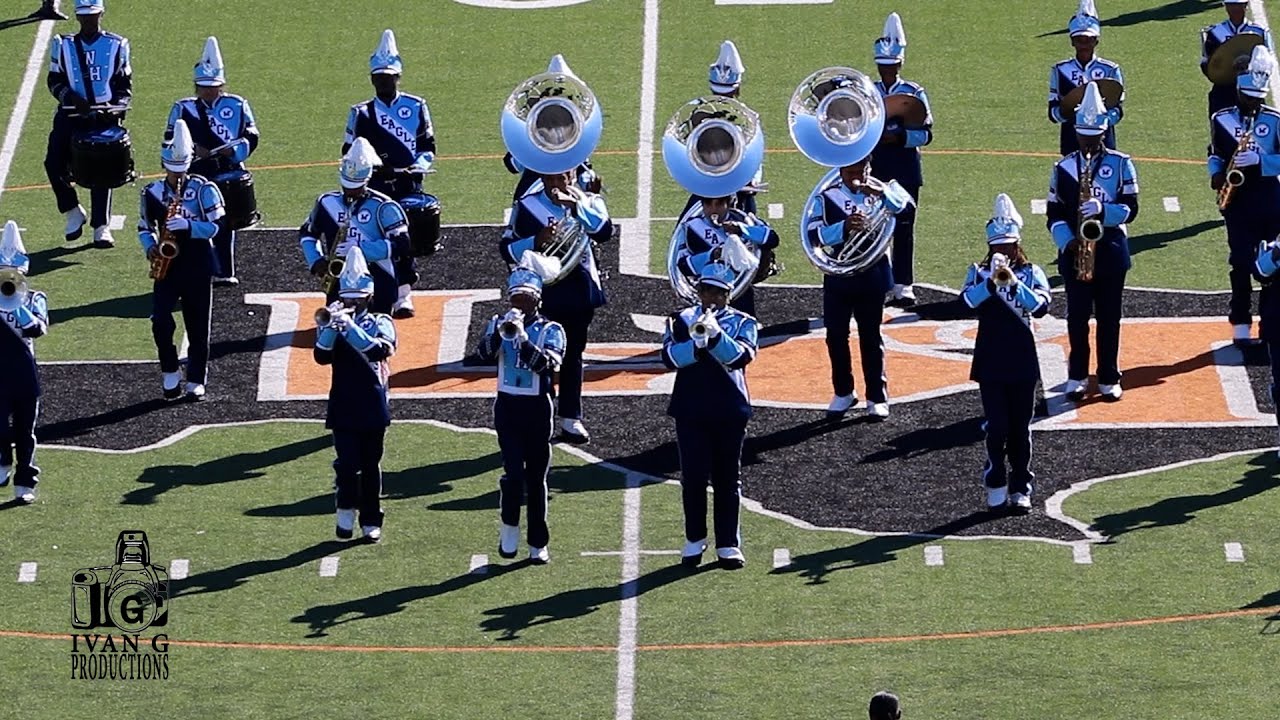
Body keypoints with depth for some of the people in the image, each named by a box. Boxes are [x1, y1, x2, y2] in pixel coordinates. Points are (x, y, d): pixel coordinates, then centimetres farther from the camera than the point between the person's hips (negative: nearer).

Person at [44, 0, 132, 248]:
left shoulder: (116, 46, 8)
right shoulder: (64, 46, 11)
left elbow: (125, 85, 8)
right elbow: (55, 81, 9)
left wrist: (118, 107, -10)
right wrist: (71, 97, -11)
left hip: (105, 117, -2)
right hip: (70, 116, 2)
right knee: (54, 163, -13)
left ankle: (101, 228, -6)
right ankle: (73, 213, 7)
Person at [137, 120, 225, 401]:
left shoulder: (204, 189, -4)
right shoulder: (152, 192, 3)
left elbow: (215, 226, -7)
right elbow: (144, 227, 13)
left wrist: (188, 225, -23)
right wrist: (150, 247, -7)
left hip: (198, 266, -1)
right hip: (167, 265, 1)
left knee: (198, 327, 5)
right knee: (160, 321, -14)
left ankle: (196, 382, 16)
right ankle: (170, 375, 5)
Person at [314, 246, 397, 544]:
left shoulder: (380, 323, 1)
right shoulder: (332, 323, 5)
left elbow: (381, 350, -21)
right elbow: (321, 355, -11)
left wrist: (350, 326, -28)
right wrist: (332, 326, -24)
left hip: (372, 408, 0)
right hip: (343, 407, 0)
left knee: (370, 466, 7)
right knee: (347, 463, -13)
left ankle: (371, 523, 16)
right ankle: (346, 512, 6)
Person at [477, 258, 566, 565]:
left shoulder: (550, 330, -4)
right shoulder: (498, 324, 3)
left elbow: (548, 364, -21)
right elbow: (485, 353, -14)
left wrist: (523, 338, -30)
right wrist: (501, 331, -29)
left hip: (537, 410, -1)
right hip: (508, 407, 1)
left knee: (536, 478, 7)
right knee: (514, 472, -13)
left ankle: (538, 544, 16)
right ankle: (509, 528, 7)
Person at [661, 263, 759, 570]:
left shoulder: (742, 323, 4)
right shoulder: (683, 320, 5)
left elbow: (741, 357, -15)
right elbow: (670, 357, -11)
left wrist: (715, 335, -29)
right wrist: (697, 342, -28)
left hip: (729, 411, 0)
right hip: (691, 411, 0)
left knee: (727, 478, 4)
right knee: (693, 476, 2)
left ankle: (728, 544, 8)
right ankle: (694, 541, 15)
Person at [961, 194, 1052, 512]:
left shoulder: (1031, 273, 2)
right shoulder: (980, 272, 2)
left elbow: (1041, 306, -15)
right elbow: (968, 301, -17)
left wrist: (1015, 283, -28)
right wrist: (991, 281, -32)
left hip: (1022, 363, 1)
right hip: (990, 363, -1)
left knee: (1020, 429, 6)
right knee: (997, 427, -4)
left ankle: (1020, 489, 14)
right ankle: (995, 488, 7)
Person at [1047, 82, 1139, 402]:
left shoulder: (1120, 164, 0)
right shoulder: (1064, 168, 3)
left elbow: (1130, 208, -4)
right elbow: (1054, 214, 2)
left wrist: (1103, 210, -22)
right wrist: (1067, 241, -14)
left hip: (1111, 251, 0)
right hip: (1075, 253, 1)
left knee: (1109, 316, 5)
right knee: (1078, 315, 4)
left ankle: (1109, 379, 12)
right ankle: (1077, 376, 14)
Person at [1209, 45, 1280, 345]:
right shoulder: (1222, 119, 5)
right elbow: (1215, 154, 16)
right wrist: (1216, 175, -3)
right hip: (1237, 202, 0)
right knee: (1241, 262, -2)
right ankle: (1241, 326, 2)